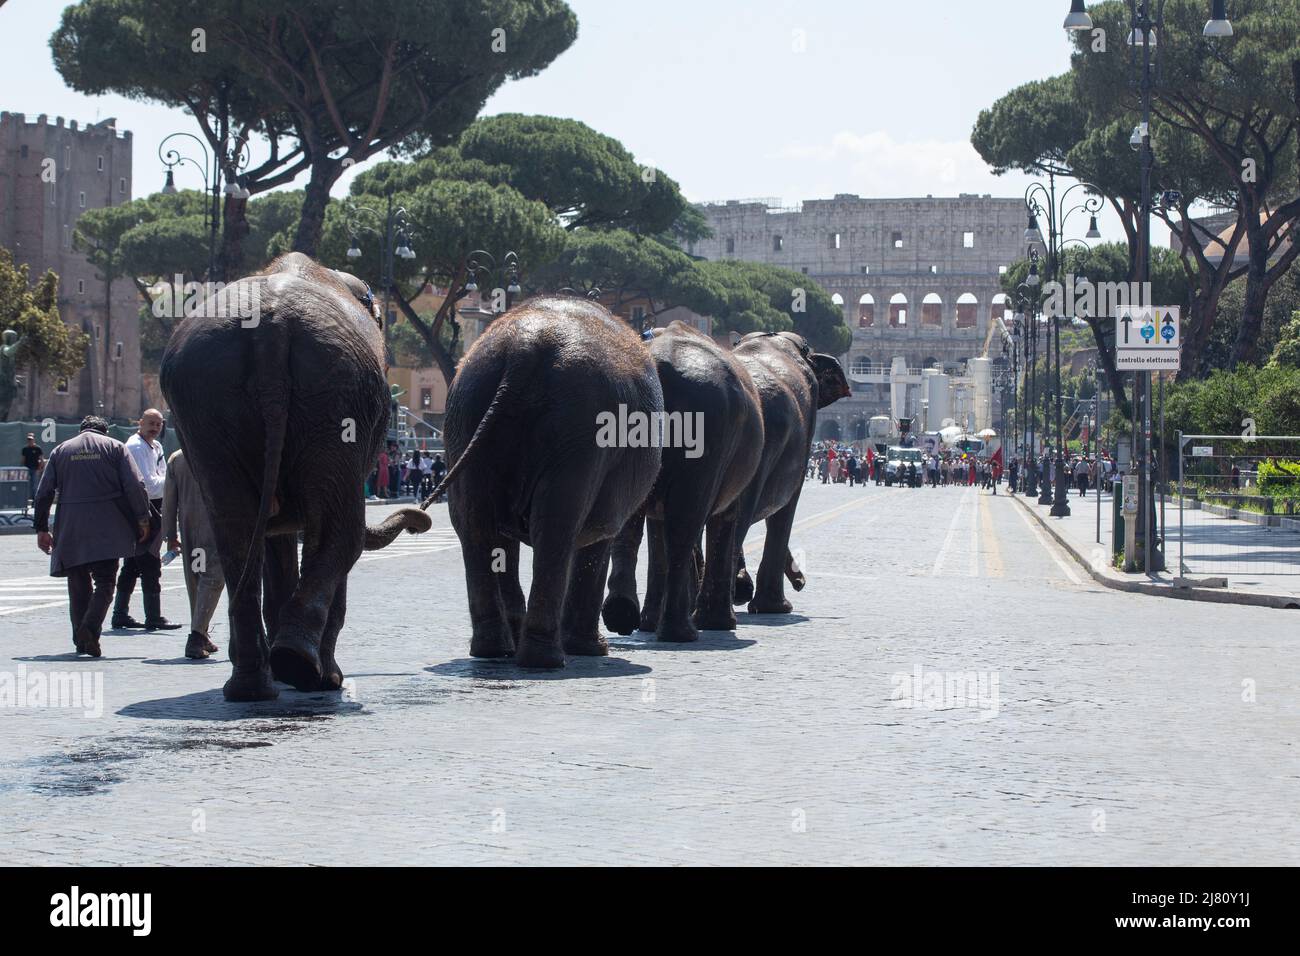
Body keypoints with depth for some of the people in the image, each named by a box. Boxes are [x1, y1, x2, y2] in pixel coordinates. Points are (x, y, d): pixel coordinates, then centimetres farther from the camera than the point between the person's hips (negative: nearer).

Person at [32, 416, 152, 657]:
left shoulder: (60, 450, 13)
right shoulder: (115, 447, 5)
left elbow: (43, 492, 8)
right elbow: (135, 486, -5)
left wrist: (41, 528, 11)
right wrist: (143, 519, 1)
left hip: (70, 530, 3)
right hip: (107, 528, -3)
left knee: (78, 583, 13)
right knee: (104, 583, 0)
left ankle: (80, 639, 13)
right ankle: (91, 627, -22)